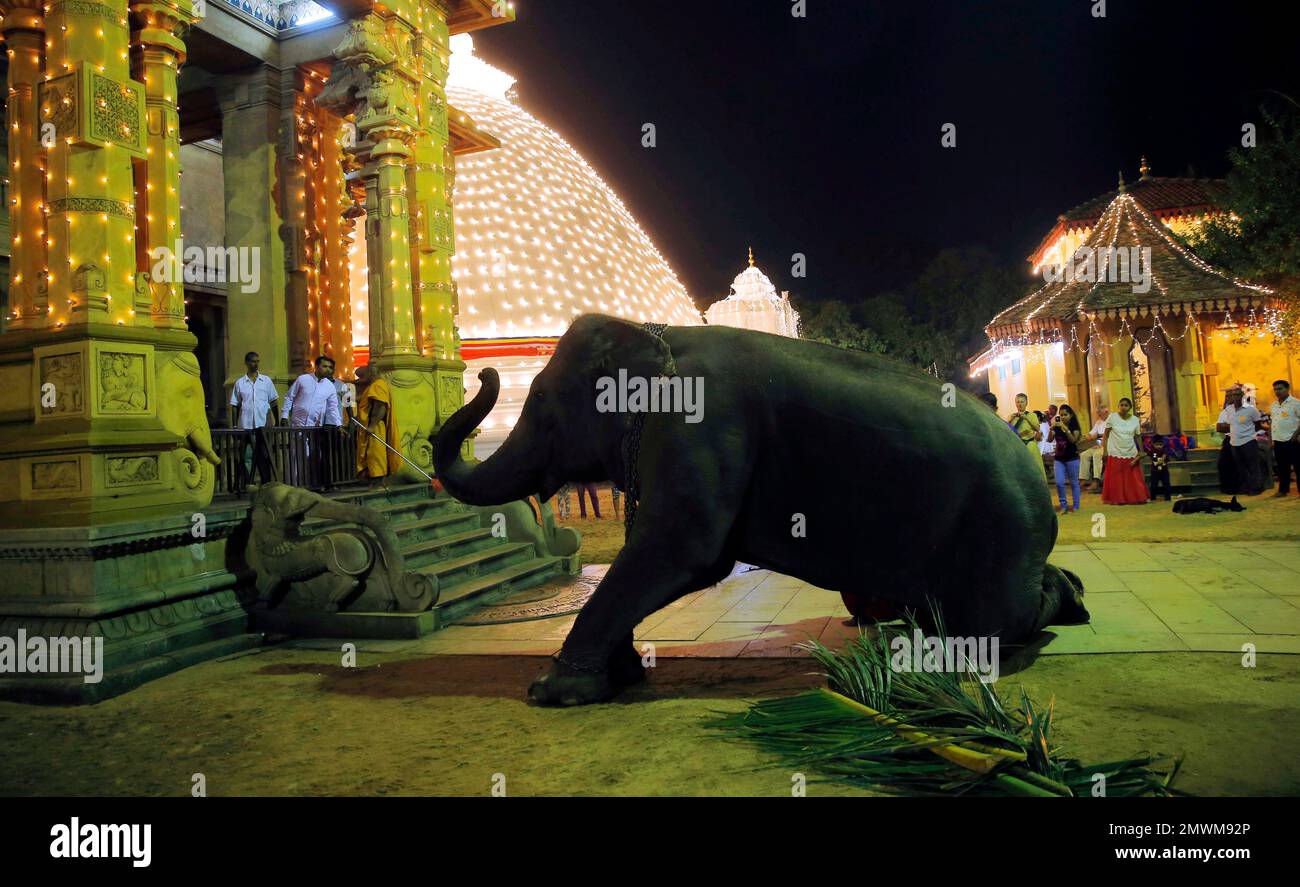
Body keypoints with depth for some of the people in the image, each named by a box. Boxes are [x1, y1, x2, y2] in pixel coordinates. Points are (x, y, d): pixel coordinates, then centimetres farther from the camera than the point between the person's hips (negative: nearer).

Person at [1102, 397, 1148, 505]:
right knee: (1116, 479, 1)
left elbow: (1137, 437, 7)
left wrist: (1141, 452, -3)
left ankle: (1135, 498, 14)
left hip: (1131, 454, 2)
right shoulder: (1112, 417, -1)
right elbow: (1106, 435, 1)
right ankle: (1116, 499, 10)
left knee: (1133, 479, 3)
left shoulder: (1135, 420, 5)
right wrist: (1105, 450, -6)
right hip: (1115, 453, -2)